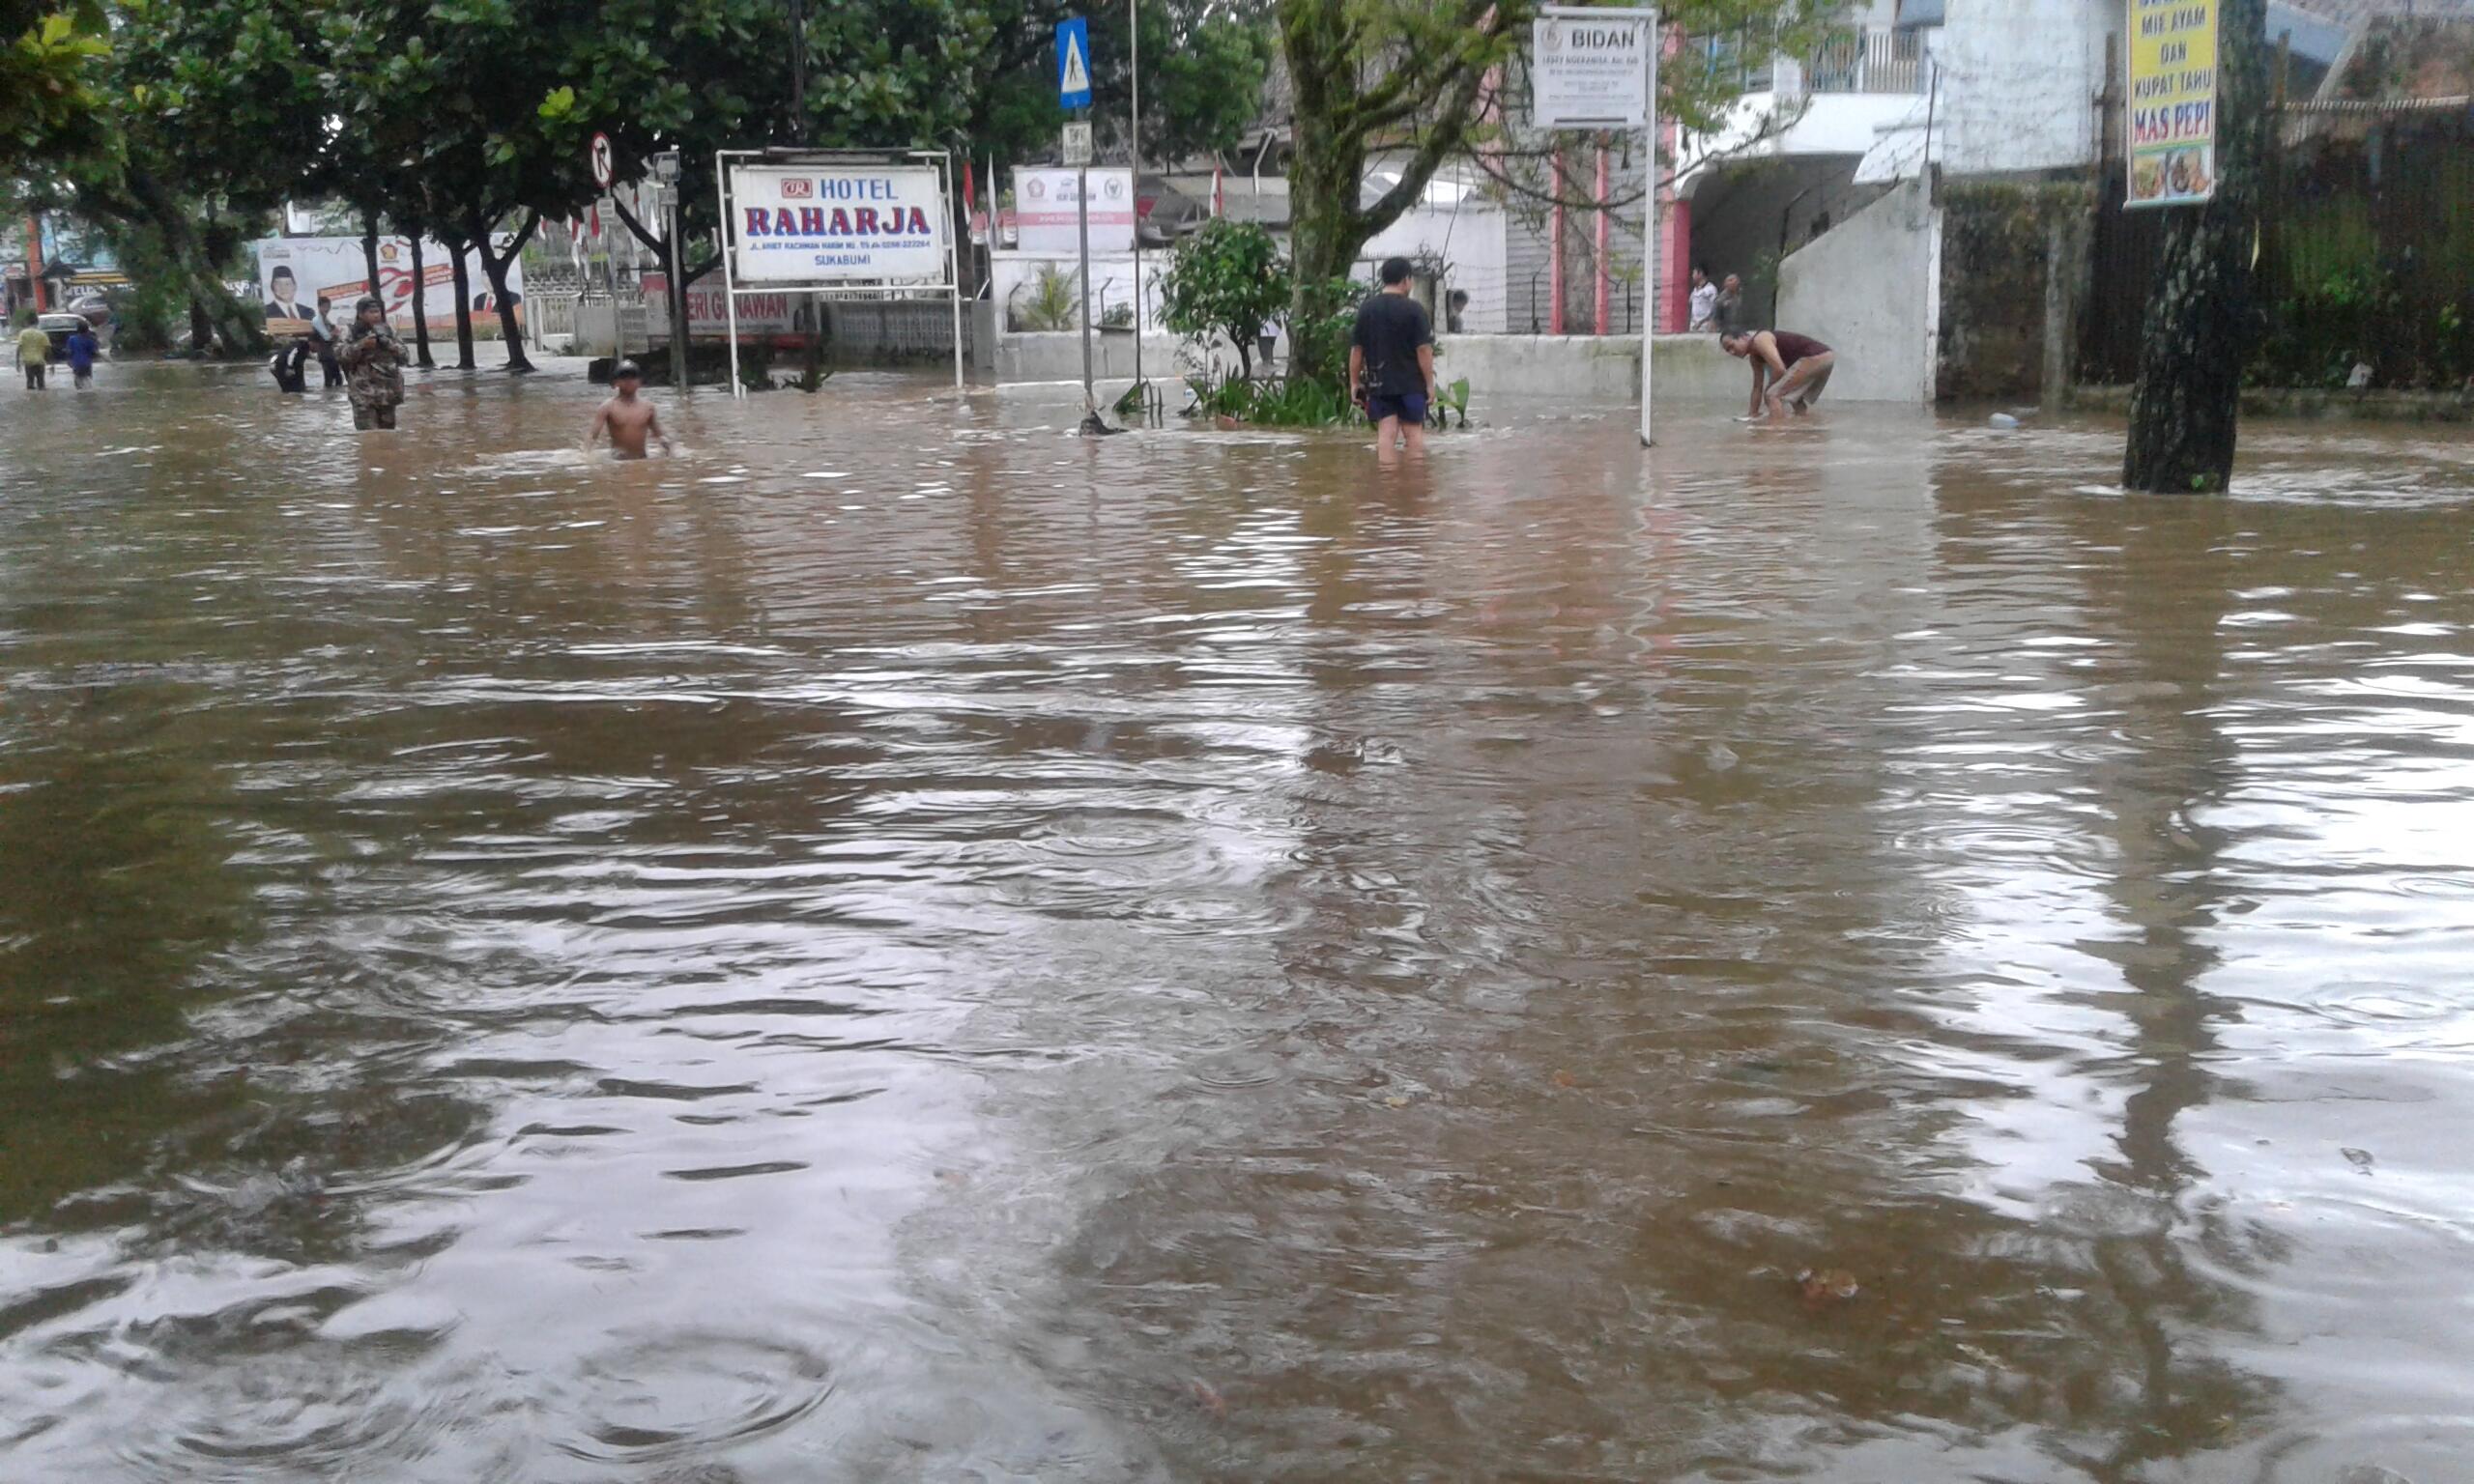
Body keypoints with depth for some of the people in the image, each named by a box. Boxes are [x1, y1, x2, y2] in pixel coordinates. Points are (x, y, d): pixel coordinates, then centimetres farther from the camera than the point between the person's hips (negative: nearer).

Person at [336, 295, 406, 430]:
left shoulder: (387, 332, 10)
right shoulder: (354, 335, 0)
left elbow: (403, 354, 5)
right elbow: (340, 356, -10)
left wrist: (387, 341, -11)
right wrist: (361, 345, -21)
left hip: (387, 393, 4)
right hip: (364, 394, -4)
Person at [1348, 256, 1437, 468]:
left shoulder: (1366, 308, 5)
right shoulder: (1414, 309, -8)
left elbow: (1356, 349, 5)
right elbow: (1424, 350, -10)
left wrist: (1354, 382, 11)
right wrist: (1430, 383, -5)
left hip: (1378, 384, 3)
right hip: (1411, 384, -3)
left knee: (1386, 432, 2)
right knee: (1414, 431, 6)